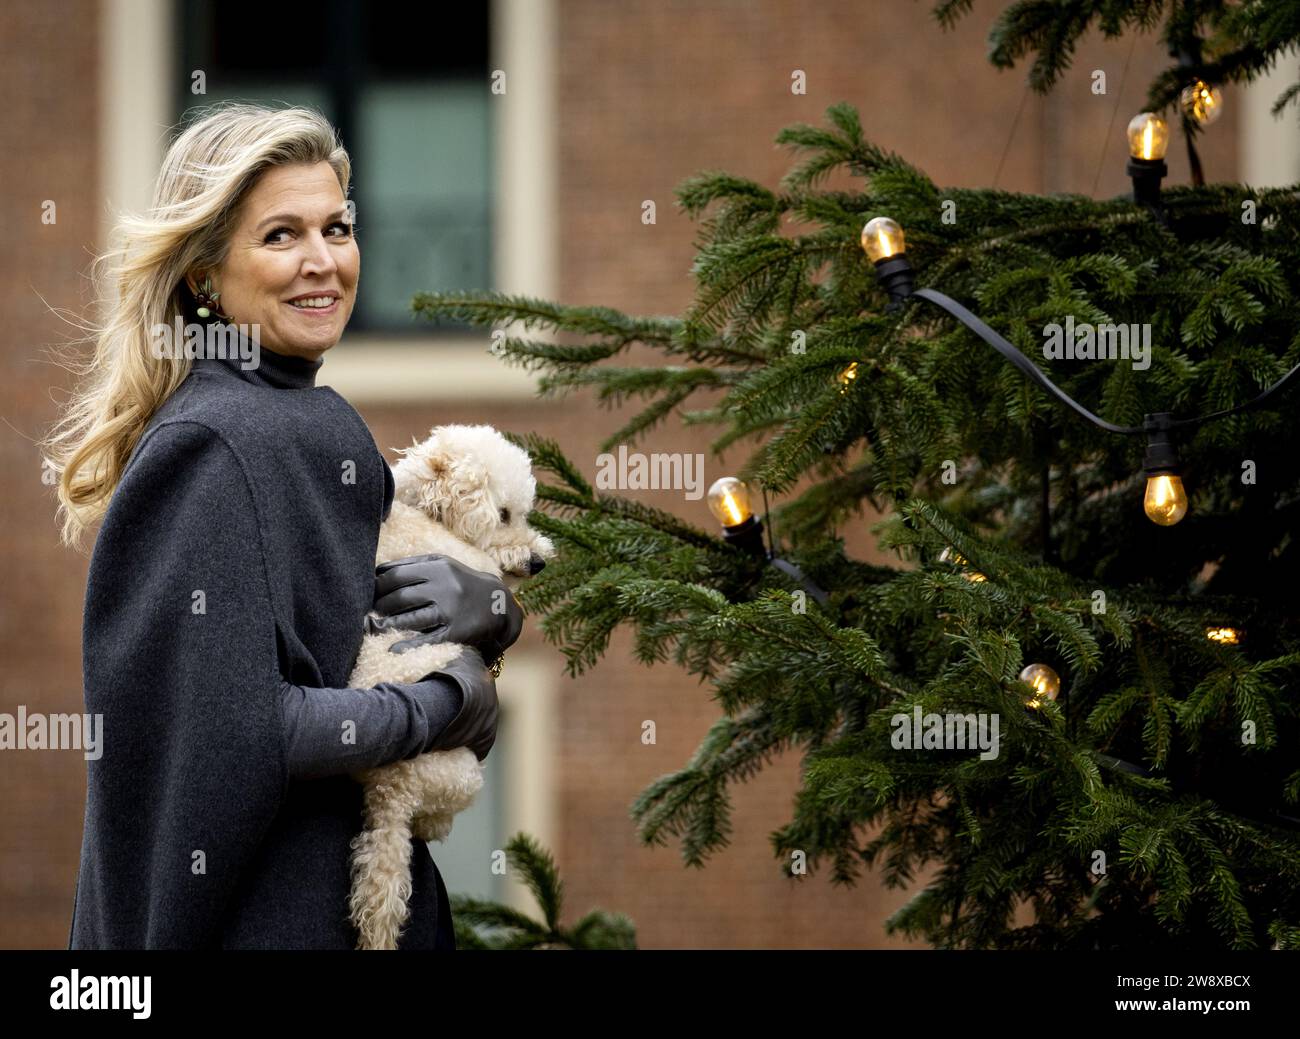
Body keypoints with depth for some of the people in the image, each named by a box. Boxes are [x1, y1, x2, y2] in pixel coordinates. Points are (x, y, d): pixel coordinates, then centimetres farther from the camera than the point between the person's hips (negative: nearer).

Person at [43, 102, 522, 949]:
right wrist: (445, 706, -12)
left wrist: (489, 609, -4)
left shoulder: (328, 429, 9)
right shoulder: (209, 445, -17)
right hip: (254, 909, -8)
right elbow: (233, 726, -24)